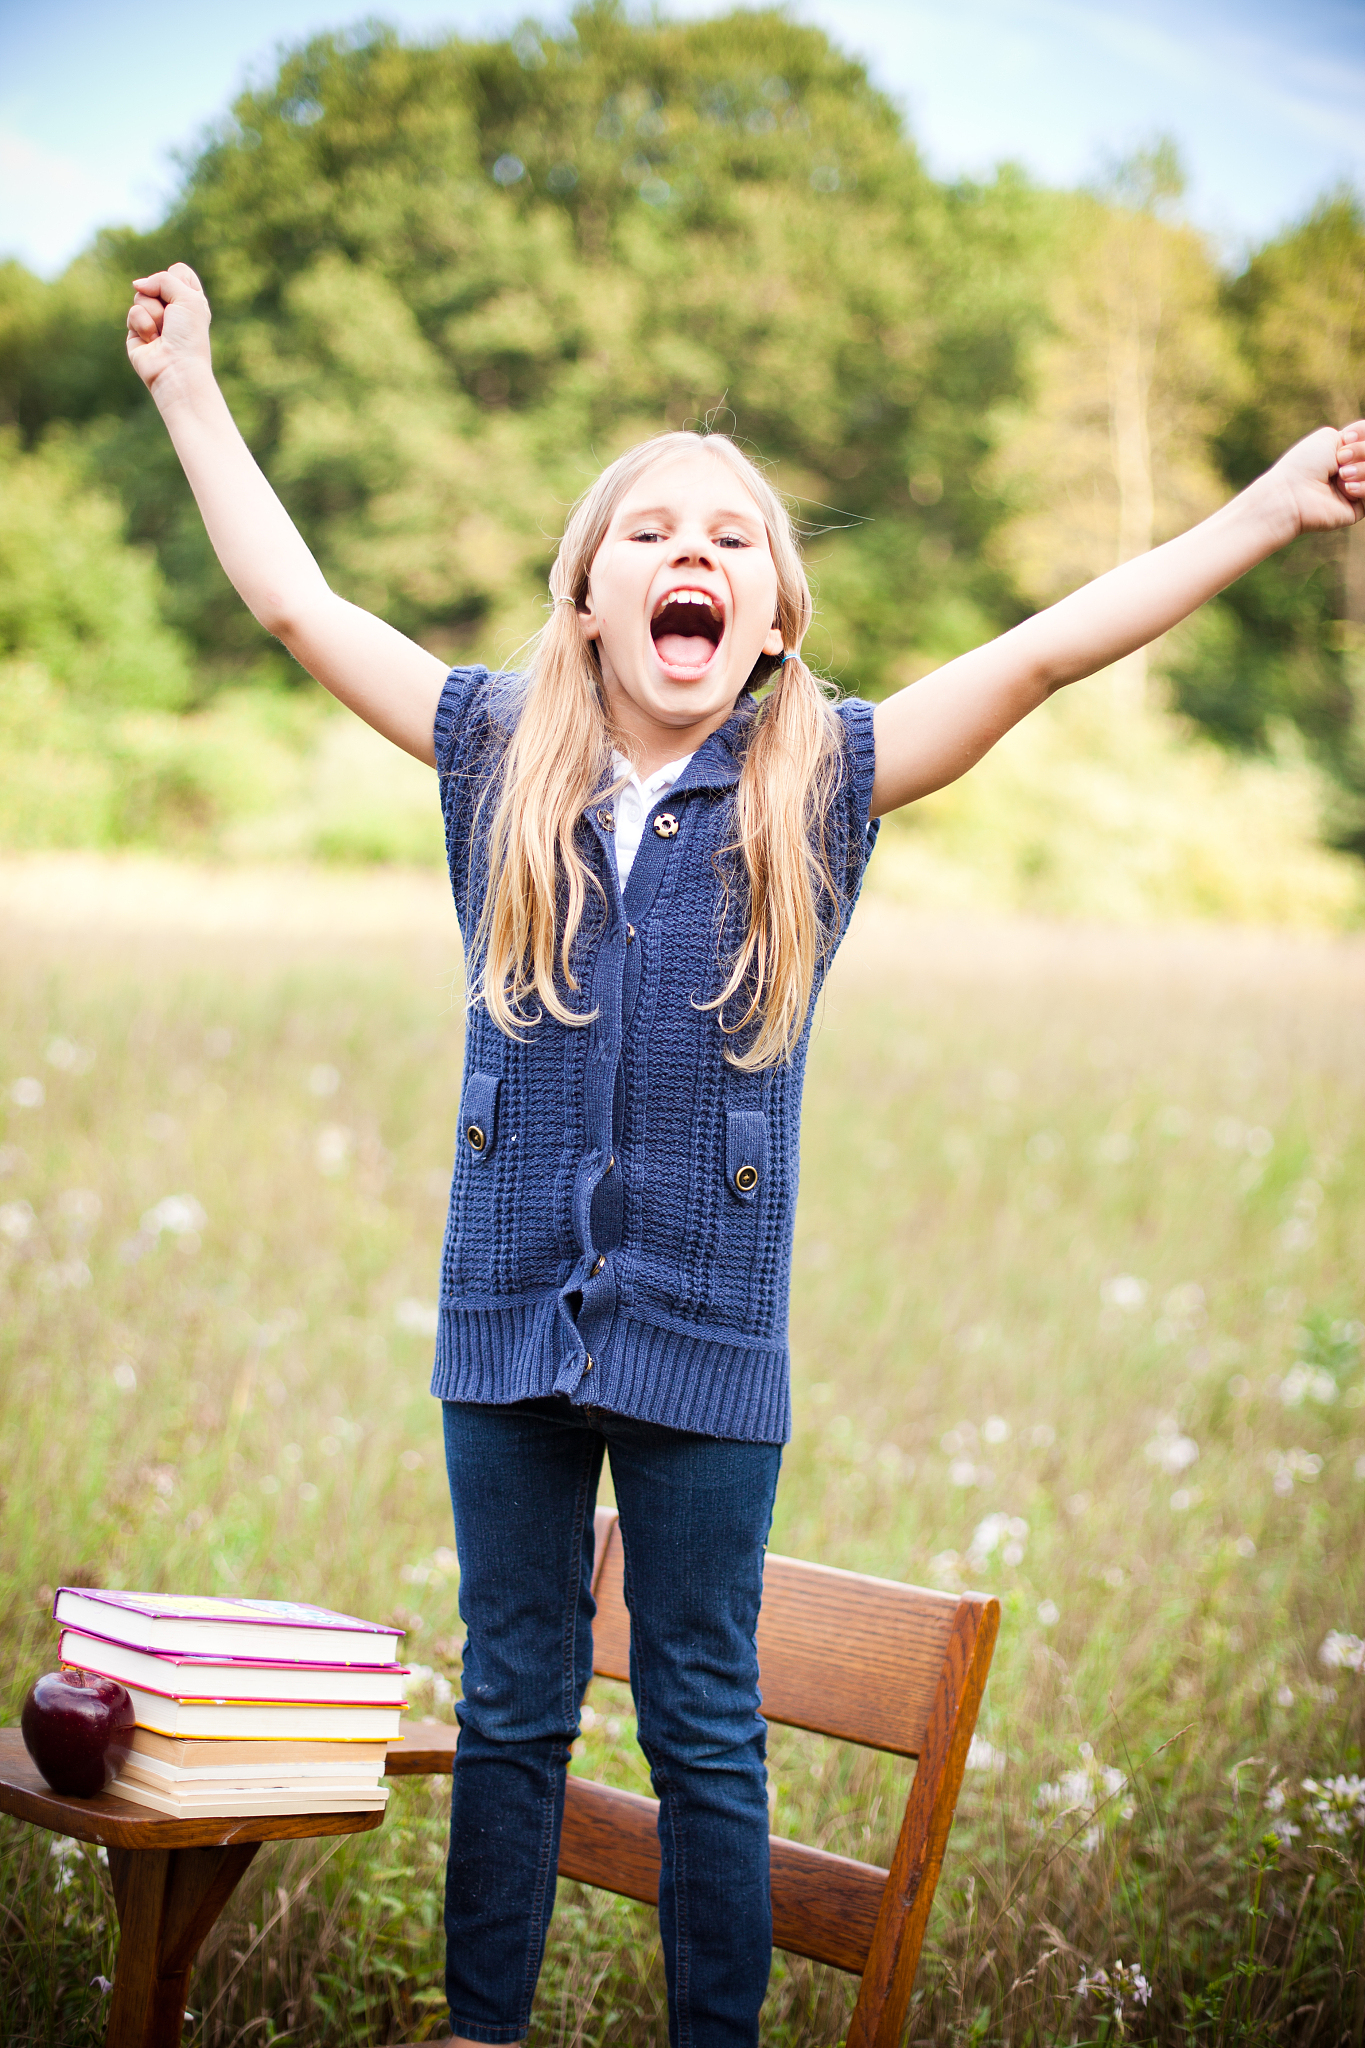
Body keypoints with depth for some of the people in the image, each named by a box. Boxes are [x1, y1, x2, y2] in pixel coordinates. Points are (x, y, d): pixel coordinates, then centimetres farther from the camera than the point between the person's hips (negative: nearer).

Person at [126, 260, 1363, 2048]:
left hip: (706, 1337, -2)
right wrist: (188, 388, 10)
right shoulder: (501, 752, 1)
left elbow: (1048, 649, -8)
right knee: (512, 1706, 15)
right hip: (509, 1313, 2)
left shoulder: (822, 782, -3)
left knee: (705, 1729, 10)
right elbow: (298, 602, 6)